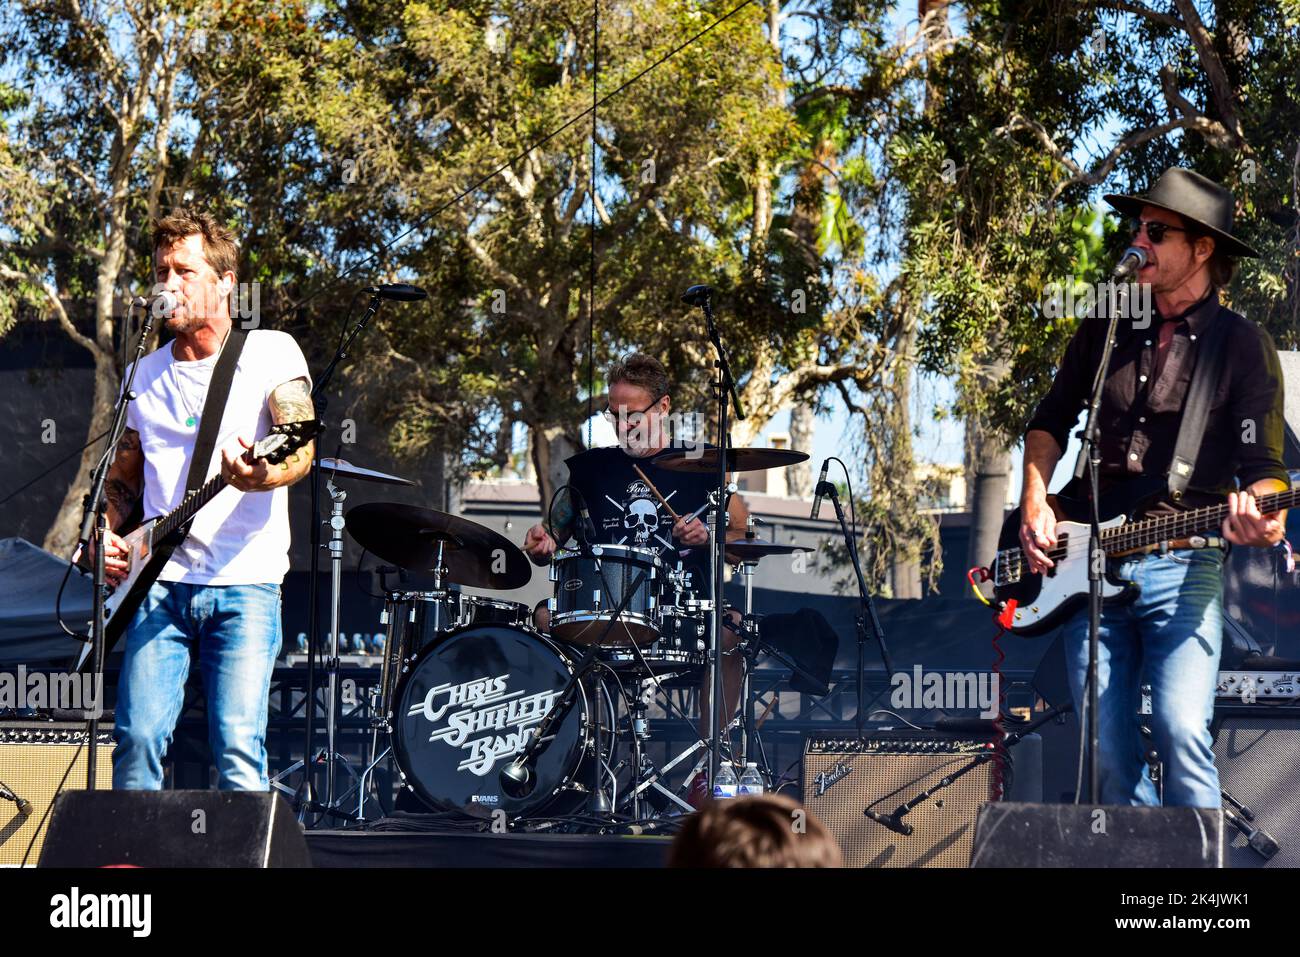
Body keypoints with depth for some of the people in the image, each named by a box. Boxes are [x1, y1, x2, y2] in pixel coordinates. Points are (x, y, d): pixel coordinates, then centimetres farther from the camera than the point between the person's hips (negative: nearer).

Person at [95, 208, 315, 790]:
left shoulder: (270, 353, 2)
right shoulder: (147, 375, 17)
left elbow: (301, 450, -12)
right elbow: (123, 477, 28)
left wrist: (261, 474, -35)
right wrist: (109, 533, 7)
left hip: (245, 584, -4)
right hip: (160, 583, 4)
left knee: (238, 750, -15)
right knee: (138, 738, -8)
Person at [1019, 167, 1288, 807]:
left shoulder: (1242, 345, 1)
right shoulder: (1104, 331, 13)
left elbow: (1262, 465, -3)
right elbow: (1049, 422, 24)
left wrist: (1261, 519, -26)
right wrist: (1036, 509, 8)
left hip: (1184, 565, -4)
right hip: (1091, 569, 4)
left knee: (1182, 736, -20)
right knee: (1108, 754, 1)